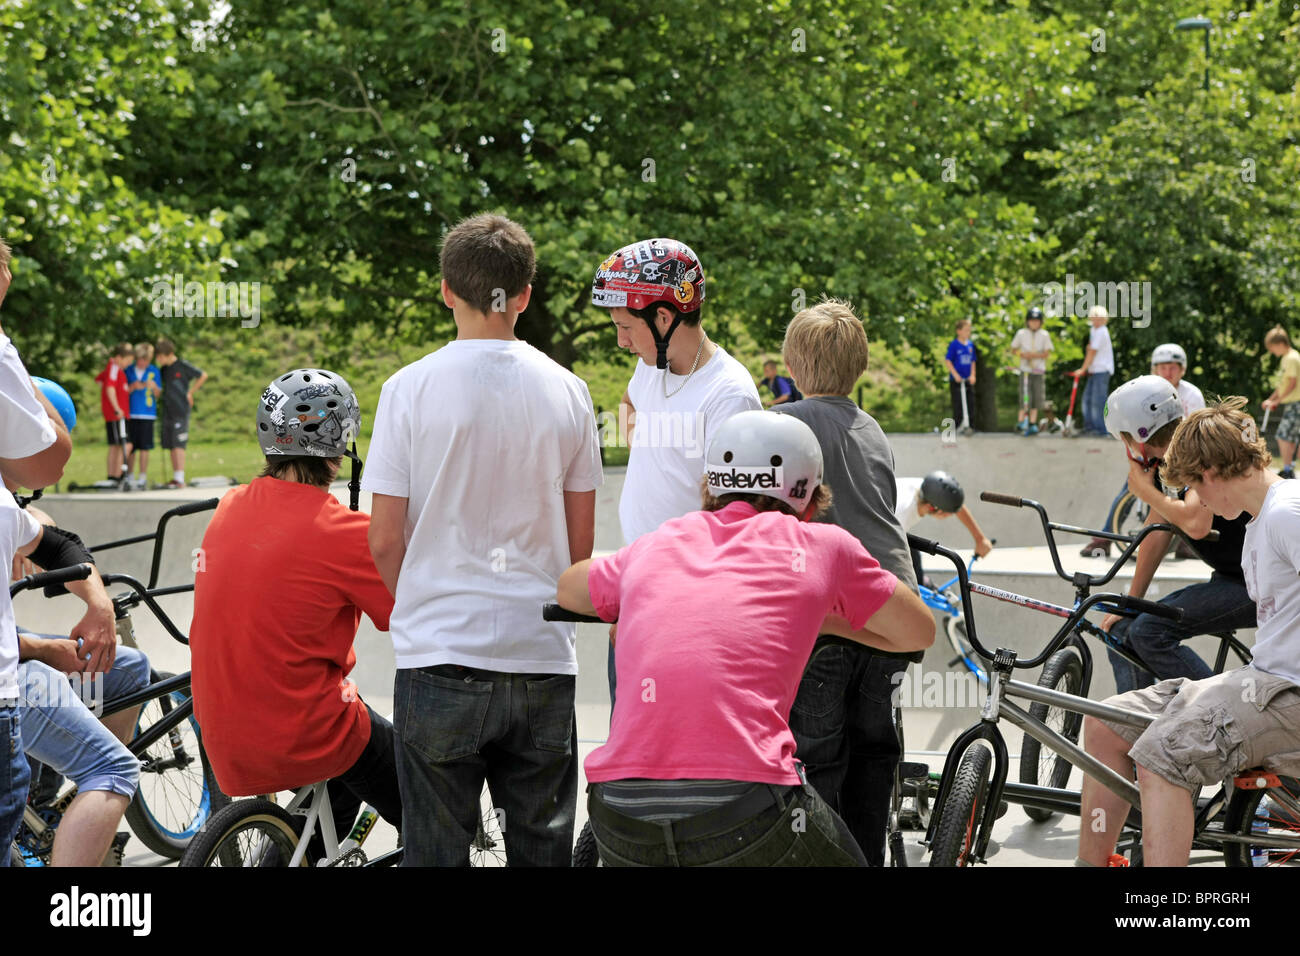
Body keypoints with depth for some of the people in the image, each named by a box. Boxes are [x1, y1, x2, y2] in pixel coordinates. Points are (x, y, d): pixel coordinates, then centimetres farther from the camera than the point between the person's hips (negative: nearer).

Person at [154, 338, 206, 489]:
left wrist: (190, 393, 1)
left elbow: (203, 375, 0)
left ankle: (180, 479, -15)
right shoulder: (164, 369, 12)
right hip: (167, 412, 7)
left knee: (178, 445, -12)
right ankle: (175, 478, 13)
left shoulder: (183, 366, -7)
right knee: (171, 446, 7)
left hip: (181, 411, -7)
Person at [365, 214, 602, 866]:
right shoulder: (566, 391, 3)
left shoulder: (412, 388, -5)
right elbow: (581, 543, 8)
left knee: (437, 849, 6)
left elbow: (385, 540, -4)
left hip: (439, 654, -2)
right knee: (542, 848, 11)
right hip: (544, 657, 2)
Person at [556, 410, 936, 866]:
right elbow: (919, 632, 27)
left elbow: (567, 589, 41)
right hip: (746, 822, -3)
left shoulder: (654, 545, 20)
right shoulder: (821, 545, 13)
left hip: (621, 824, 3)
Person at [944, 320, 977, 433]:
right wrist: (955, 375, -15)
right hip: (956, 381, -5)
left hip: (968, 380, 5)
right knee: (958, 405, -2)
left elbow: (973, 361, 14)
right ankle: (957, 425, 8)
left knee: (971, 403, 4)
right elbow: (947, 361, -10)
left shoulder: (970, 344, 6)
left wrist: (972, 375, 2)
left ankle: (968, 425, 12)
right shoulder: (954, 345, -10)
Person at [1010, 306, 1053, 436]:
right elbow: (1013, 350, 7)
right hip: (1025, 371, -2)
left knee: (1037, 398, 4)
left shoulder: (1044, 335, 2)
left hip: (1038, 371, 2)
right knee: (1025, 398, -10)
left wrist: (1035, 355, -17)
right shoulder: (1021, 334, 2)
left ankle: (1032, 424, 12)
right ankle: (1020, 421, 0)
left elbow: (1047, 353, -1)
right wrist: (1022, 355, -13)